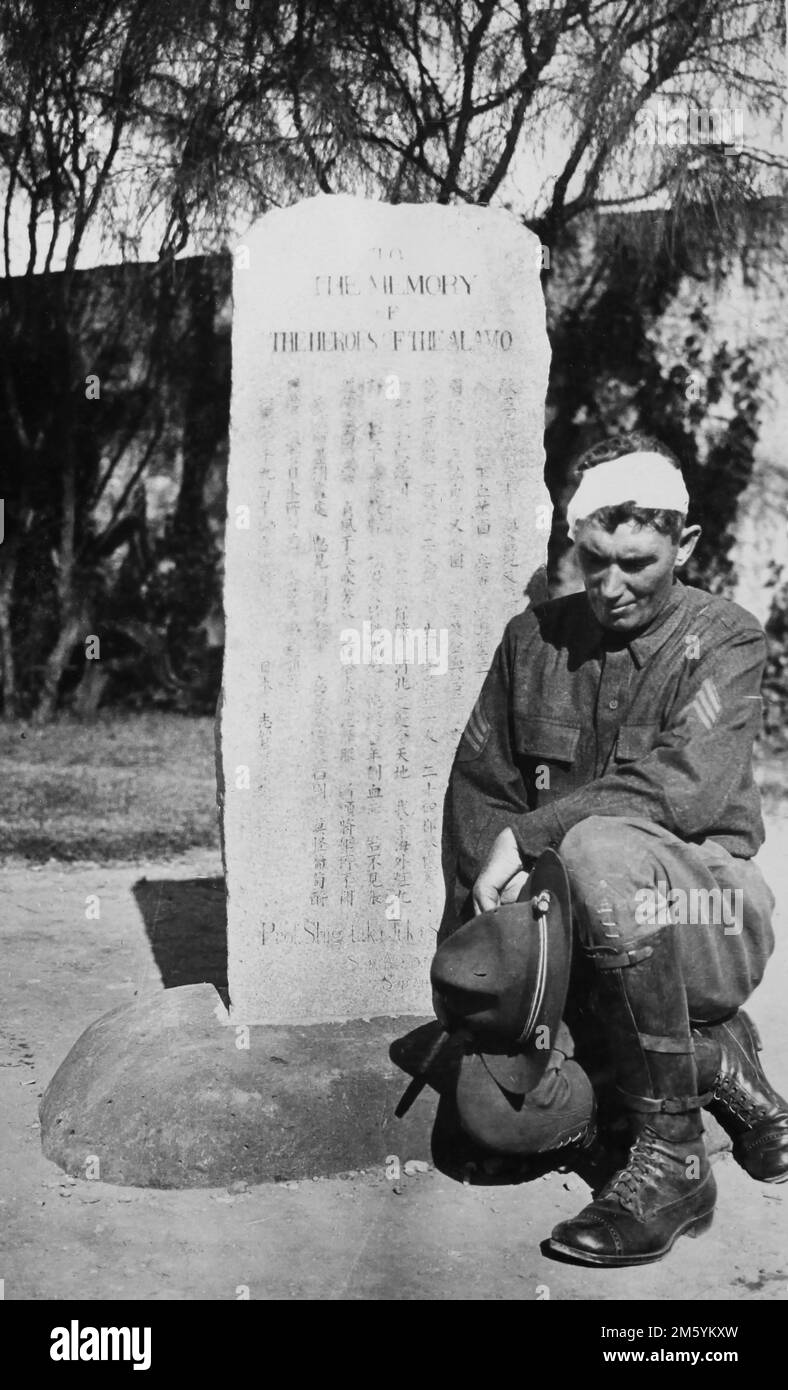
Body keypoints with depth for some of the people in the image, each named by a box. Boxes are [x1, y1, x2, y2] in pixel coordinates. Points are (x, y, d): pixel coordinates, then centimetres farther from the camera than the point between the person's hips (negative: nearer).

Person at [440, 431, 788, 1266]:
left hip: (706, 907, -4)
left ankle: (672, 1159, -22)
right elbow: (478, 784, 8)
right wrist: (477, 940, -4)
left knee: (599, 850, -38)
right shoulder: (534, 638, 8)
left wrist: (526, 835, -22)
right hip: (568, 924, 5)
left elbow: (683, 788, -19)